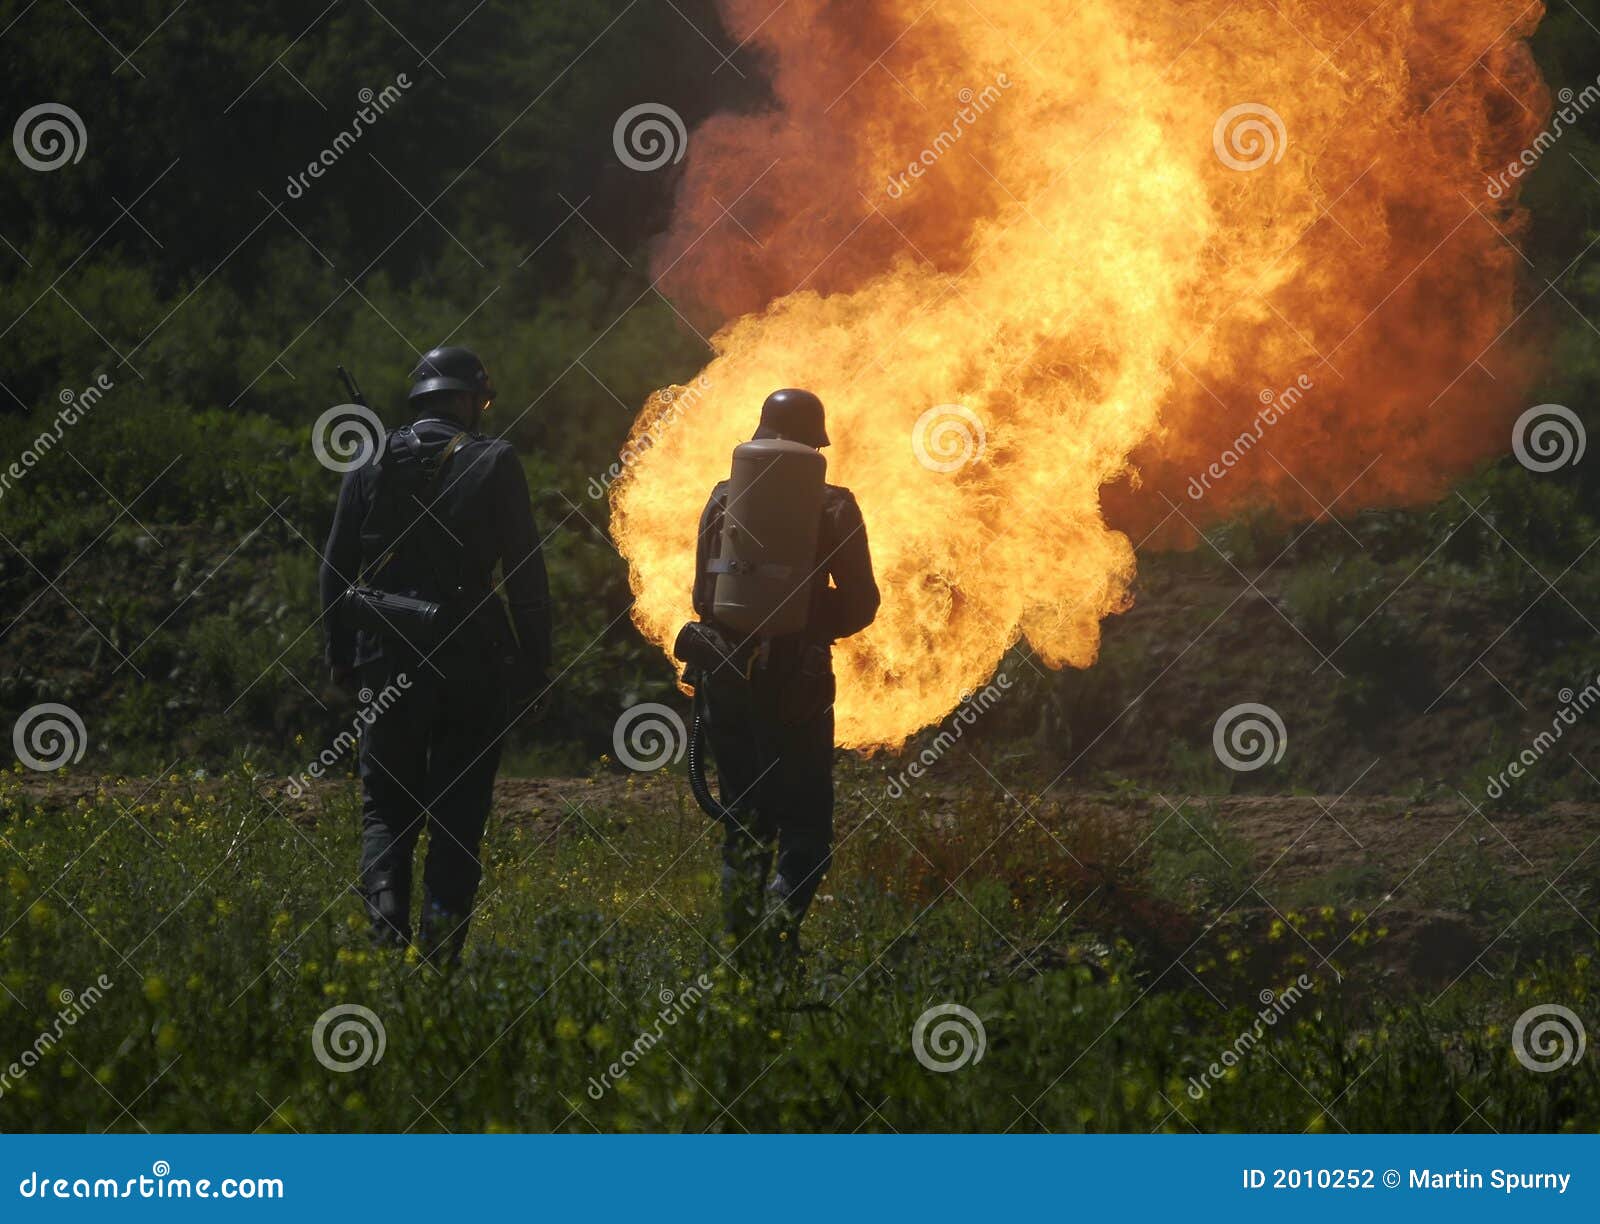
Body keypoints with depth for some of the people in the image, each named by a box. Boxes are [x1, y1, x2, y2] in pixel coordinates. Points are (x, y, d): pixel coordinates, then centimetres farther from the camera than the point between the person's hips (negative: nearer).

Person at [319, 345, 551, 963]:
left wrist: (342, 657, 14)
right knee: (458, 811, 7)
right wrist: (535, 663, 0)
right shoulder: (493, 463, -4)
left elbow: (336, 568, 7)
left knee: (386, 804, 12)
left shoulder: (370, 464, 5)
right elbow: (526, 571, -6)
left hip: (389, 658, 2)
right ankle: (440, 944, 2)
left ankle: (386, 911, -13)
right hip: (470, 664, -2)